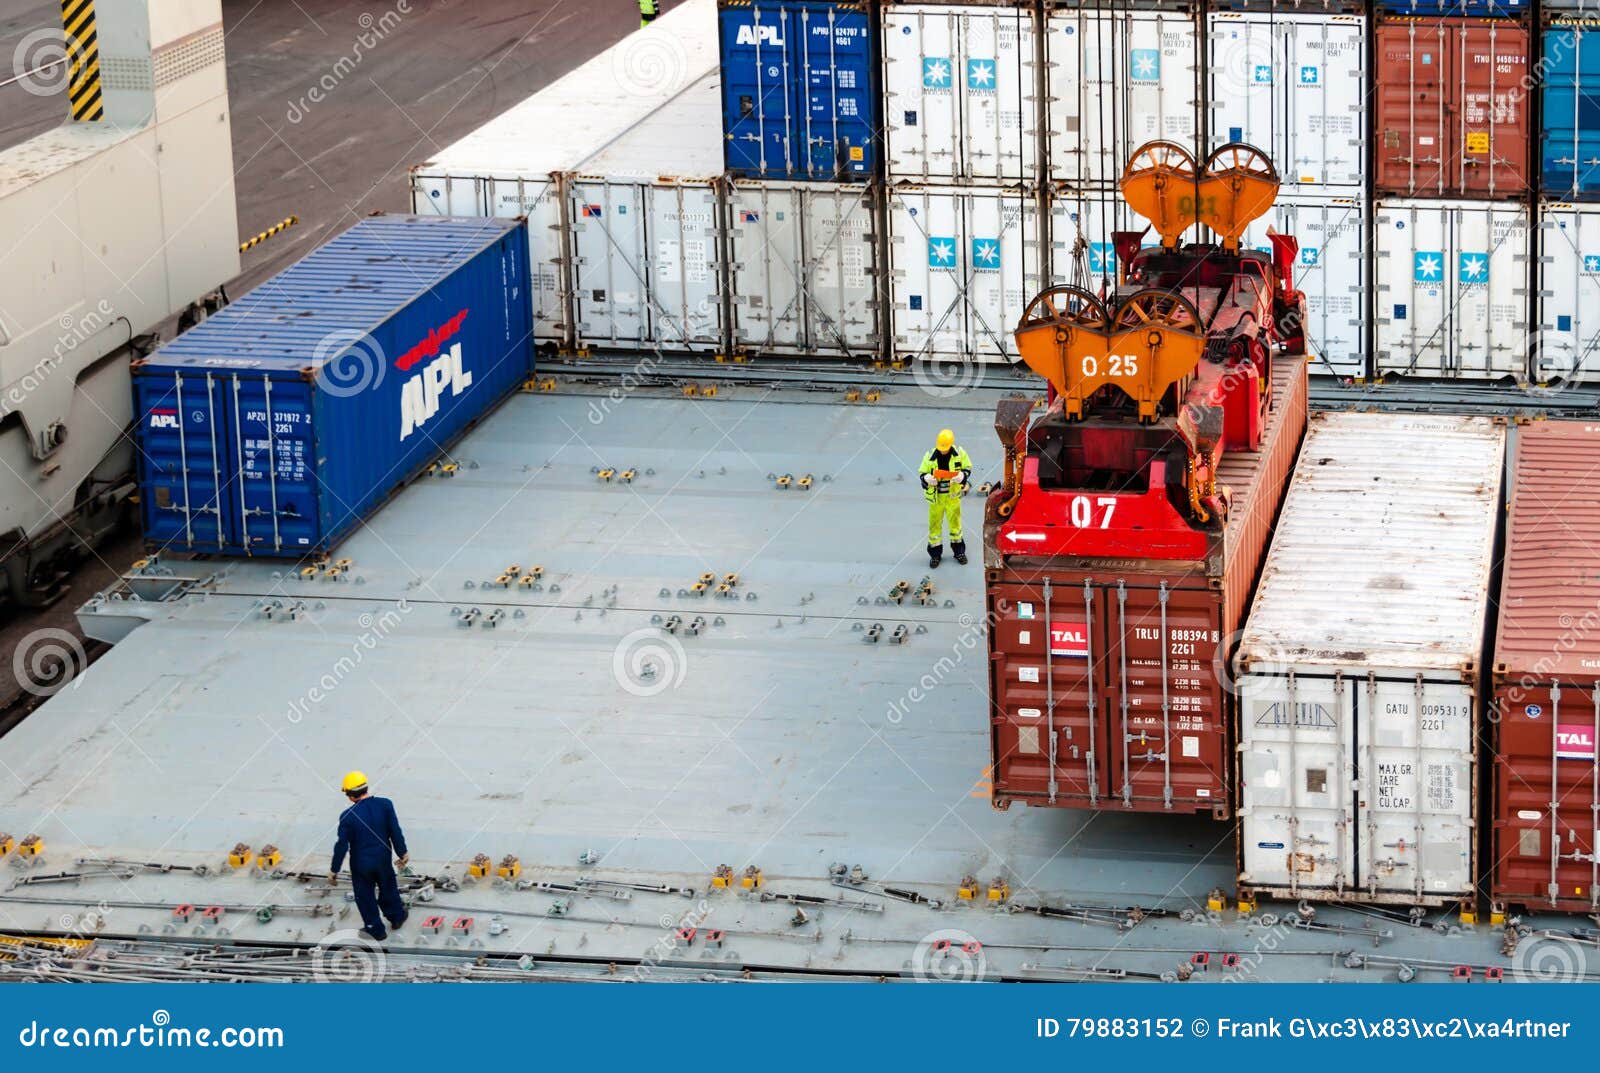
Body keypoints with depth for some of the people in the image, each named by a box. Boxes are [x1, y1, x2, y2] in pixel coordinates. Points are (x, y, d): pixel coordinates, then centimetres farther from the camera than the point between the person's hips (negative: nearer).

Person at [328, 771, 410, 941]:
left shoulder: (347, 816, -21)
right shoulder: (385, 805, -14)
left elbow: (342, 845, -16)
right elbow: (395, 831, -7)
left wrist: (334, 870, -4)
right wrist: (402, 852, 7)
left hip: (360, 864, -3)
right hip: (383, 860, 3)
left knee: (365, 896, 17)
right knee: (388, 888, 28)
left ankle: (376, 930, 29)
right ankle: (397, 917, 46)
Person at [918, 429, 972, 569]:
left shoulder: (959, 454, -9)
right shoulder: (930, 456, -10)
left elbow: (967, 468, 3)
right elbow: (922, 473, -2)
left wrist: (961, 476, -20)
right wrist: (927, 478, -26)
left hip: (953, 495, 0)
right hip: (935, 496, 0)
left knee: (955, 522, 12)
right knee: (935, 523, 7)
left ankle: (959, 551, 29)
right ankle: (935, 553, 21)